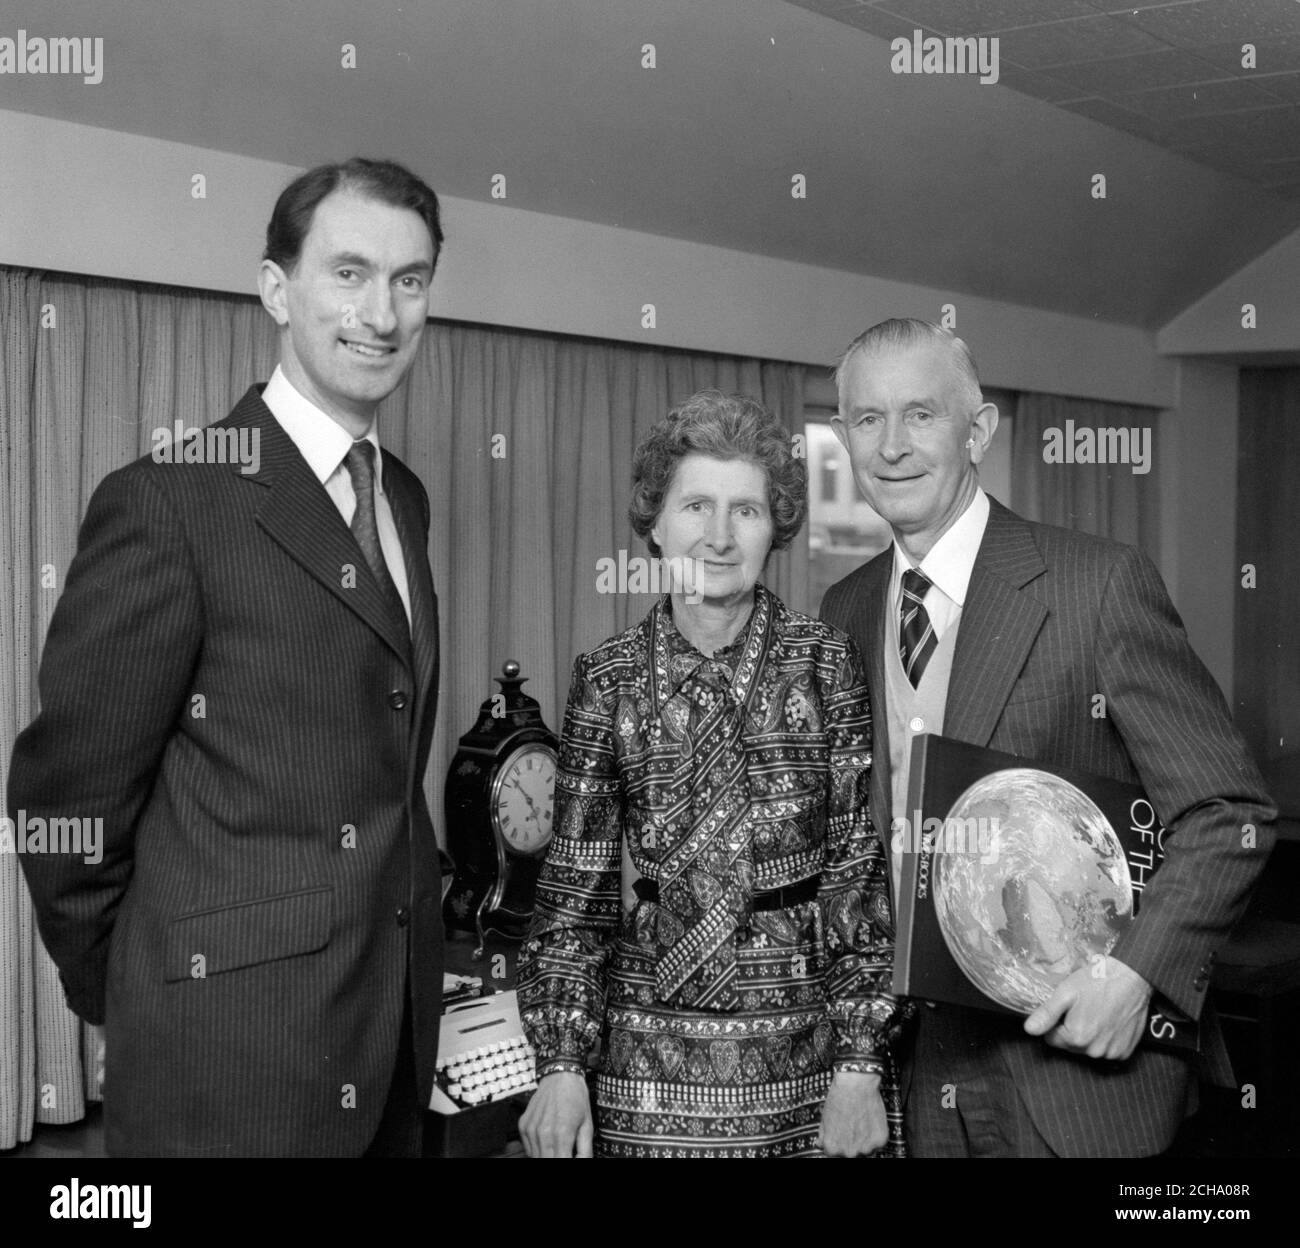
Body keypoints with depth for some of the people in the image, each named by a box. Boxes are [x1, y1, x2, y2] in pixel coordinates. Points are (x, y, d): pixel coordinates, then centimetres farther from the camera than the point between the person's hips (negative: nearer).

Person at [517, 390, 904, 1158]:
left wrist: (859, 1066, -9)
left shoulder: (827, 663, -4)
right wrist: (561, 1064, -5)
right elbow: (576, 888, 2)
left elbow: (865, 875, -4)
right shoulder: (608, 680, 0)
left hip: (811, 1052, -1)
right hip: (655, 1060, 1)